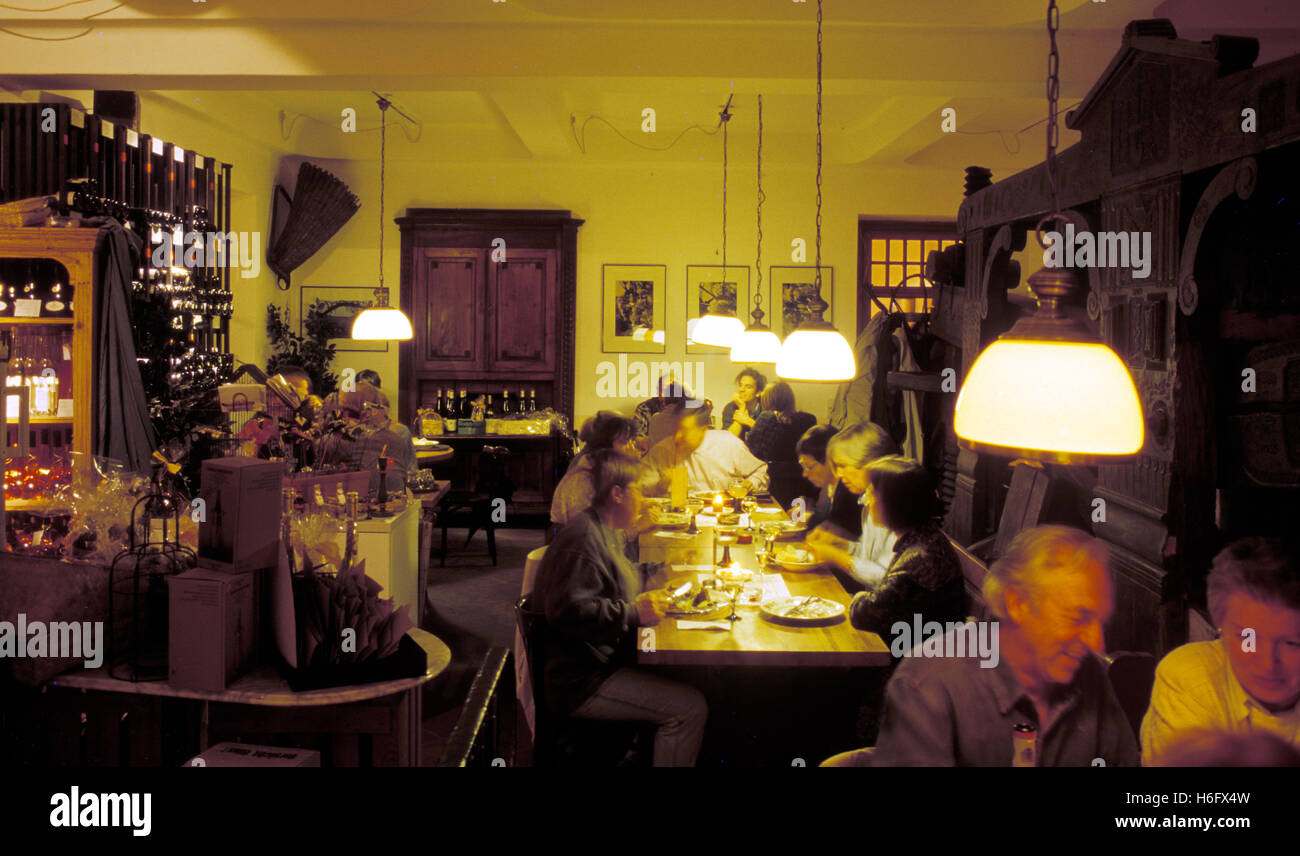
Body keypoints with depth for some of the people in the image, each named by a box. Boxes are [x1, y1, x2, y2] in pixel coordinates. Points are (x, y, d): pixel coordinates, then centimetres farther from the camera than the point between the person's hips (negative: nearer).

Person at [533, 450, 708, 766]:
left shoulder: (604, 532, 14)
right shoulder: (582, 539, -19)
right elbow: (570, 612, -28)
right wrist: (633, 613, -24)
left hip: (606, 661, 11)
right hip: (582, 682, -11)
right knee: (690, 708, -17)